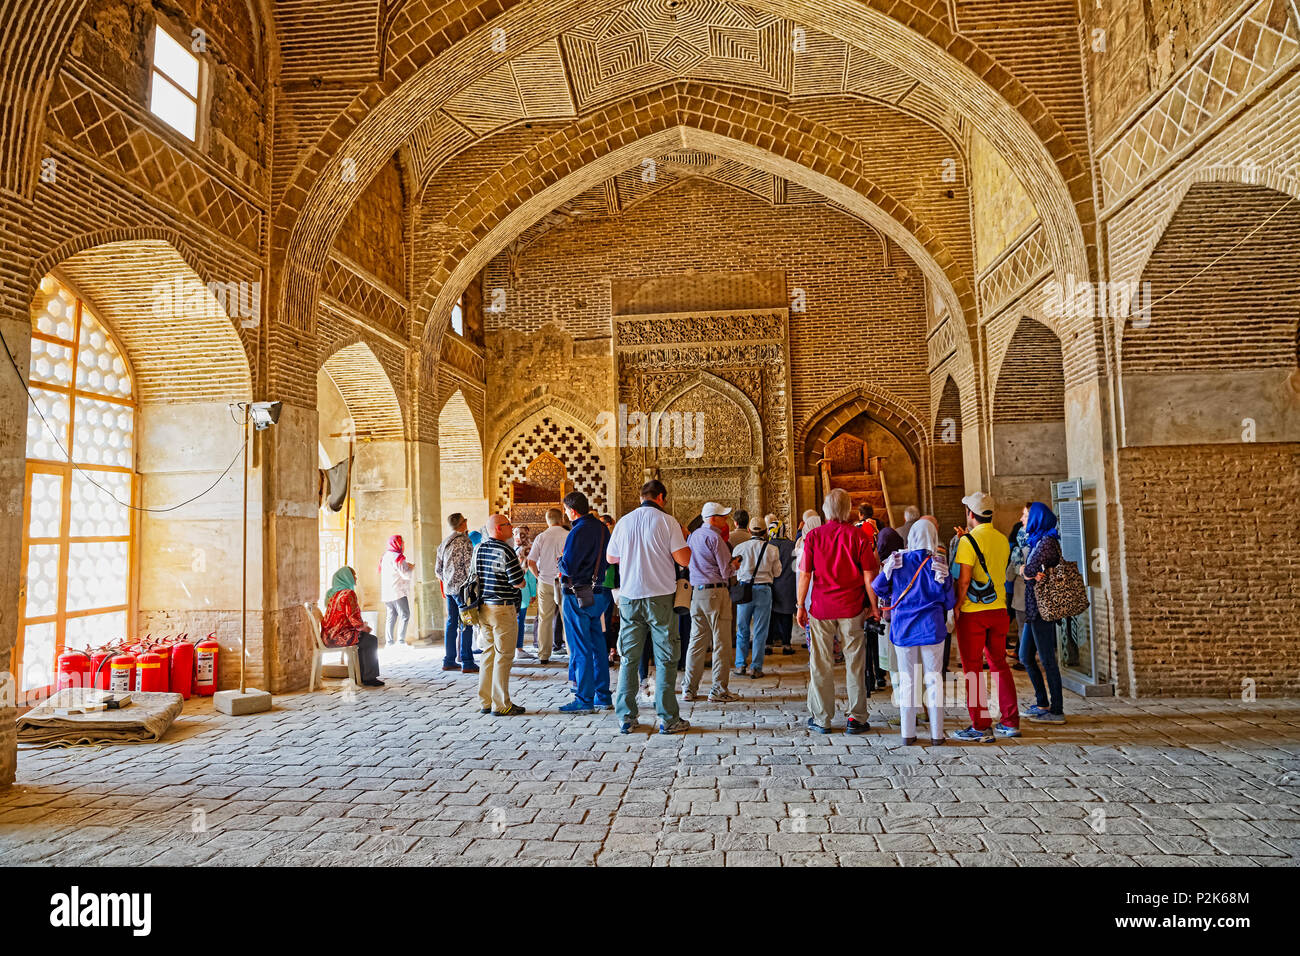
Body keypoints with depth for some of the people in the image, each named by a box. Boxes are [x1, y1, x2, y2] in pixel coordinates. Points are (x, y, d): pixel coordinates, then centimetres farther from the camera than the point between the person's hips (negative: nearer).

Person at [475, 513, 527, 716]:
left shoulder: (478, 549, 9)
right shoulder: (505, 551, -16)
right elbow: (520, 583, -16)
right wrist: (520, 571, 6)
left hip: (483, 607, 8)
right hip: (503, 608, -8)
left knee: (489, 654, 14)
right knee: (503, 656, -1)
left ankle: (485, 702, 19)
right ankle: (501, 705, 2)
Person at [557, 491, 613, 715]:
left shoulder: (578, 532, -18)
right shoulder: (602, 528, 8)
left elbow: (567, 567, -20)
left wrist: (561, 559, 0)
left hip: (578, 596, -8)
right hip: (598, 593, 8)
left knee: (580, 649, -1)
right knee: (597, 645, 14)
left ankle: (584, 700, 3)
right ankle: (603, 696, 20)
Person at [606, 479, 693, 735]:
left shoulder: (624, 522, 5)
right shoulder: (667, 521, -6)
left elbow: (610, 557, 17)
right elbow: (684, 559, -9)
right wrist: (682, 538, 10)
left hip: (629, 596, 3)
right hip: (660, 598, -3)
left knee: (629, 658, 10)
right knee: (665, 658, 5)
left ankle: (626, 718, 13)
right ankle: (668, 719, 6)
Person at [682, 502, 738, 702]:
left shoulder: (693, 536, 13)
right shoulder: (714, 538, -12)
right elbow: (726, 571, -13)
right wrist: (733, 564, 9)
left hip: (696, 592, 8)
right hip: (716, 592, -8)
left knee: (697, 641, 12)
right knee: (721, 643, 0)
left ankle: (689, 688, 13)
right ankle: (718, 690, 3)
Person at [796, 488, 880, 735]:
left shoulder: (813, 536, -3)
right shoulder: (857, 536, -3)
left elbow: (804, 574, -2)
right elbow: (868, 575, -3)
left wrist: (800, 605, 6)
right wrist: (873, 606, 6)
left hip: (821, 606, 0)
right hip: (851, 607, 0)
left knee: (821, 664, 7)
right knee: (854, 662, 8)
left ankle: (821, 719, 14)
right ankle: (856, 719, 13)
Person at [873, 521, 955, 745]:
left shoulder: (897, 560, -4)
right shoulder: (939, 565, -5)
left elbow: (878, 587, -2)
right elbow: (950, 602, -1)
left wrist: (890, 598, 19)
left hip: (903, 629, 1)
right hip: (931, 628, -1)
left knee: (906, 680, 7)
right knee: (934, 680, 8)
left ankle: (907, 734, 11)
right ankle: (936, 733, 13)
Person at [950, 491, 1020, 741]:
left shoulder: (969, 541, -13)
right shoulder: (1003, 539, 8)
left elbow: (964, 579, -18)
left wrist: (957, 606, -8)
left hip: (973, 612, -6)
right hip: (999, 609, 7)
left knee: (973, 668, 1)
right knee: (999, 664, 16)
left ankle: (981, 727, 4)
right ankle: (1010, 722, 19)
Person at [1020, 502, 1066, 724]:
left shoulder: (1047, 541, -15)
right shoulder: (1036, 541, 16)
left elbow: (1029, 570, -23)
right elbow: (1026, 571, 11)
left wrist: (1027, 572, -2)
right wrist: (1030, 573, -10)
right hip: (1033, 608, 10)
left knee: (1047, 660, -3)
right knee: (1025, 657, 15)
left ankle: (1056, 711, 5)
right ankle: (1042, 703, 25)